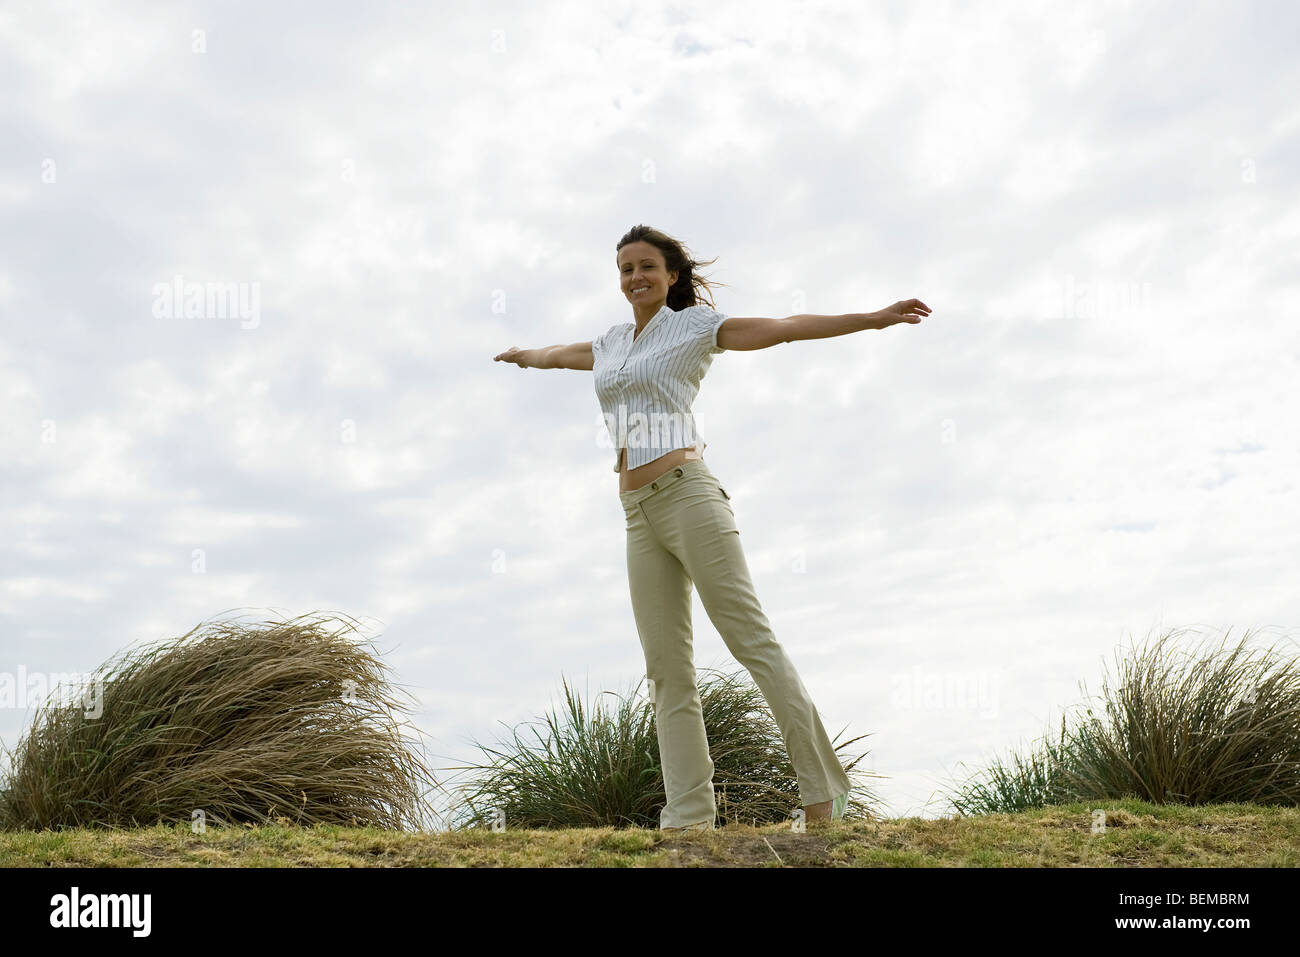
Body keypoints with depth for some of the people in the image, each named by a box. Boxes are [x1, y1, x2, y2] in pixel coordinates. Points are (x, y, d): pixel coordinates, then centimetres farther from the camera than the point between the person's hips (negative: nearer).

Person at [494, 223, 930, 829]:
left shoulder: (693, 326, 7)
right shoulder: (611, 344, 24)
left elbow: (785, 328, 0)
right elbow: (555, 355, 45)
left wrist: (872, 318, -7)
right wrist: (522, 355, 64)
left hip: (687, 493, -6)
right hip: (638, 515, 6)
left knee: (751, 640, -11)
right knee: (667, 669, -2)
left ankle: (823, 798, -10)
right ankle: (688, 815, -4)